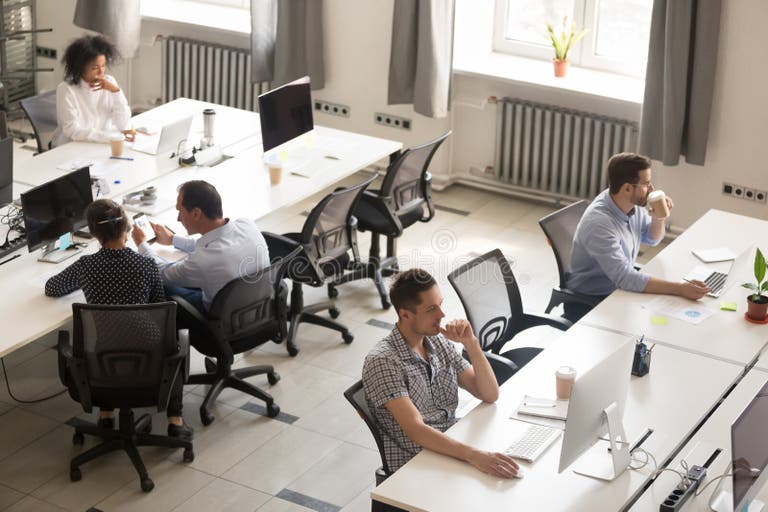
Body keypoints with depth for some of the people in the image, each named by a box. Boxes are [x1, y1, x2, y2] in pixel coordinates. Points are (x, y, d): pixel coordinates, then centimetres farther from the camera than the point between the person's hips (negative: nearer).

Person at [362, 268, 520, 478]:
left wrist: (470, 343, -9)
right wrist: (474, 455, -37)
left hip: (454, 451, 7)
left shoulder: (439, 342, 9)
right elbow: (416, 430, -25)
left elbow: (490, 395, 5)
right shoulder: (382, 361, -14)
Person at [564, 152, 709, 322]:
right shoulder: (599, 222, -29)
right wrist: (680, 289, -39)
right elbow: (624, 278, -35)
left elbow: (652, 239, 15)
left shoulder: (633, 205, -5)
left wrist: (659, 218, -8)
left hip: (618, 289, 8)